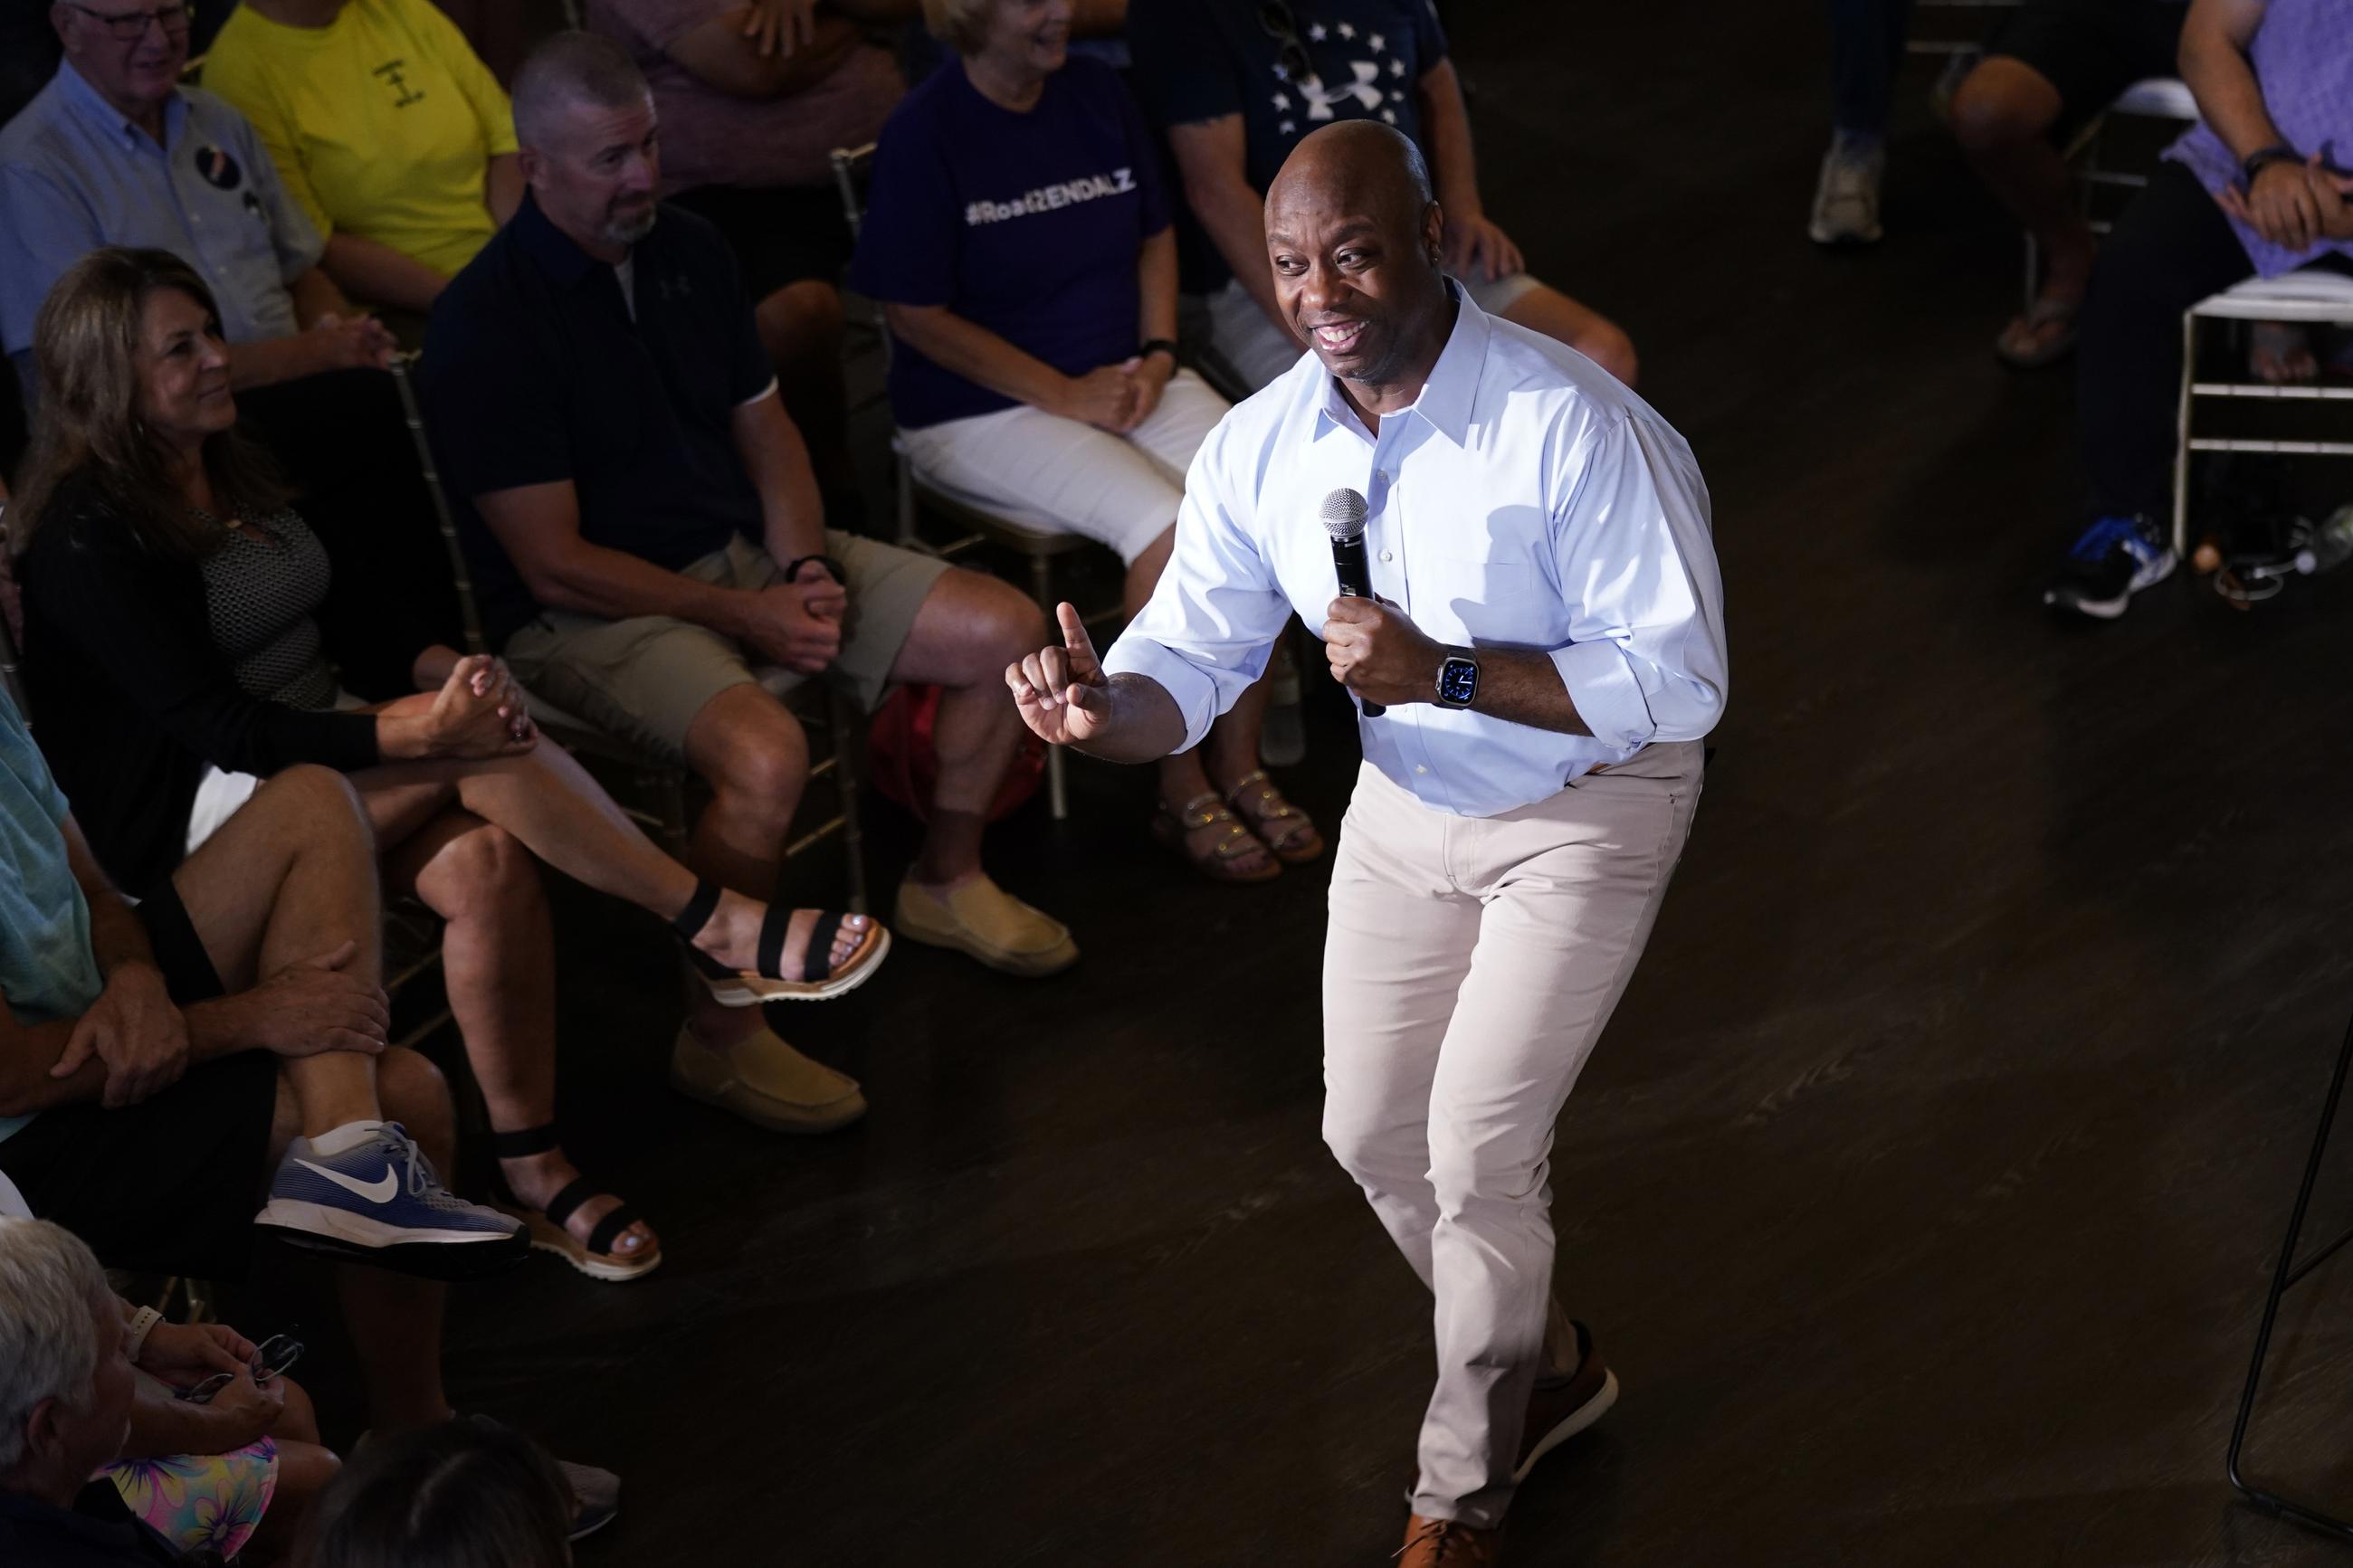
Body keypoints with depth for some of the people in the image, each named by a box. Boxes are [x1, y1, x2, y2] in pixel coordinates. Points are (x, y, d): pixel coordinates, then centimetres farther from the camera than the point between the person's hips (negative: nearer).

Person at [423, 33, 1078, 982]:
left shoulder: (690, 251, 6)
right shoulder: (486, 324, -17)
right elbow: (554, 566, -18)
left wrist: (807, 568, -6)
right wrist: (742, 615, -17)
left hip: (748, 551, 8)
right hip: (593, 610, -8)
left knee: (1005, 630, -3)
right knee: (765, 755, -37)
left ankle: (946, 883, 18)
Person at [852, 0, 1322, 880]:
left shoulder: (1095, 94, 6)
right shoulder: (925, 134, -12)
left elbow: (1155, 235, 16)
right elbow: (915, 313, -12)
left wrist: (1157, 355, -1)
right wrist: (1064, 394, -15)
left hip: (1127, 375, 6)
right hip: (983, 408, -6)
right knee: (1168, 527, -29)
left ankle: (1238, 764, -6)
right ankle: (1181, 792, -12)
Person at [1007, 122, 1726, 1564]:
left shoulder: (1574, 427, -29)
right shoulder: (1258, 450, -11)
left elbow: (1679, 684, -28)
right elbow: (1190, 663, -9)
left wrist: (1441, 673, -38)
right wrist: (1105, 707, -34)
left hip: (1586, 810, -6)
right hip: (1408, 804, 6)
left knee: (1476, 1149, -9)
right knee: (1374, 1135, 14)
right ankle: (1545, 1365, 42)